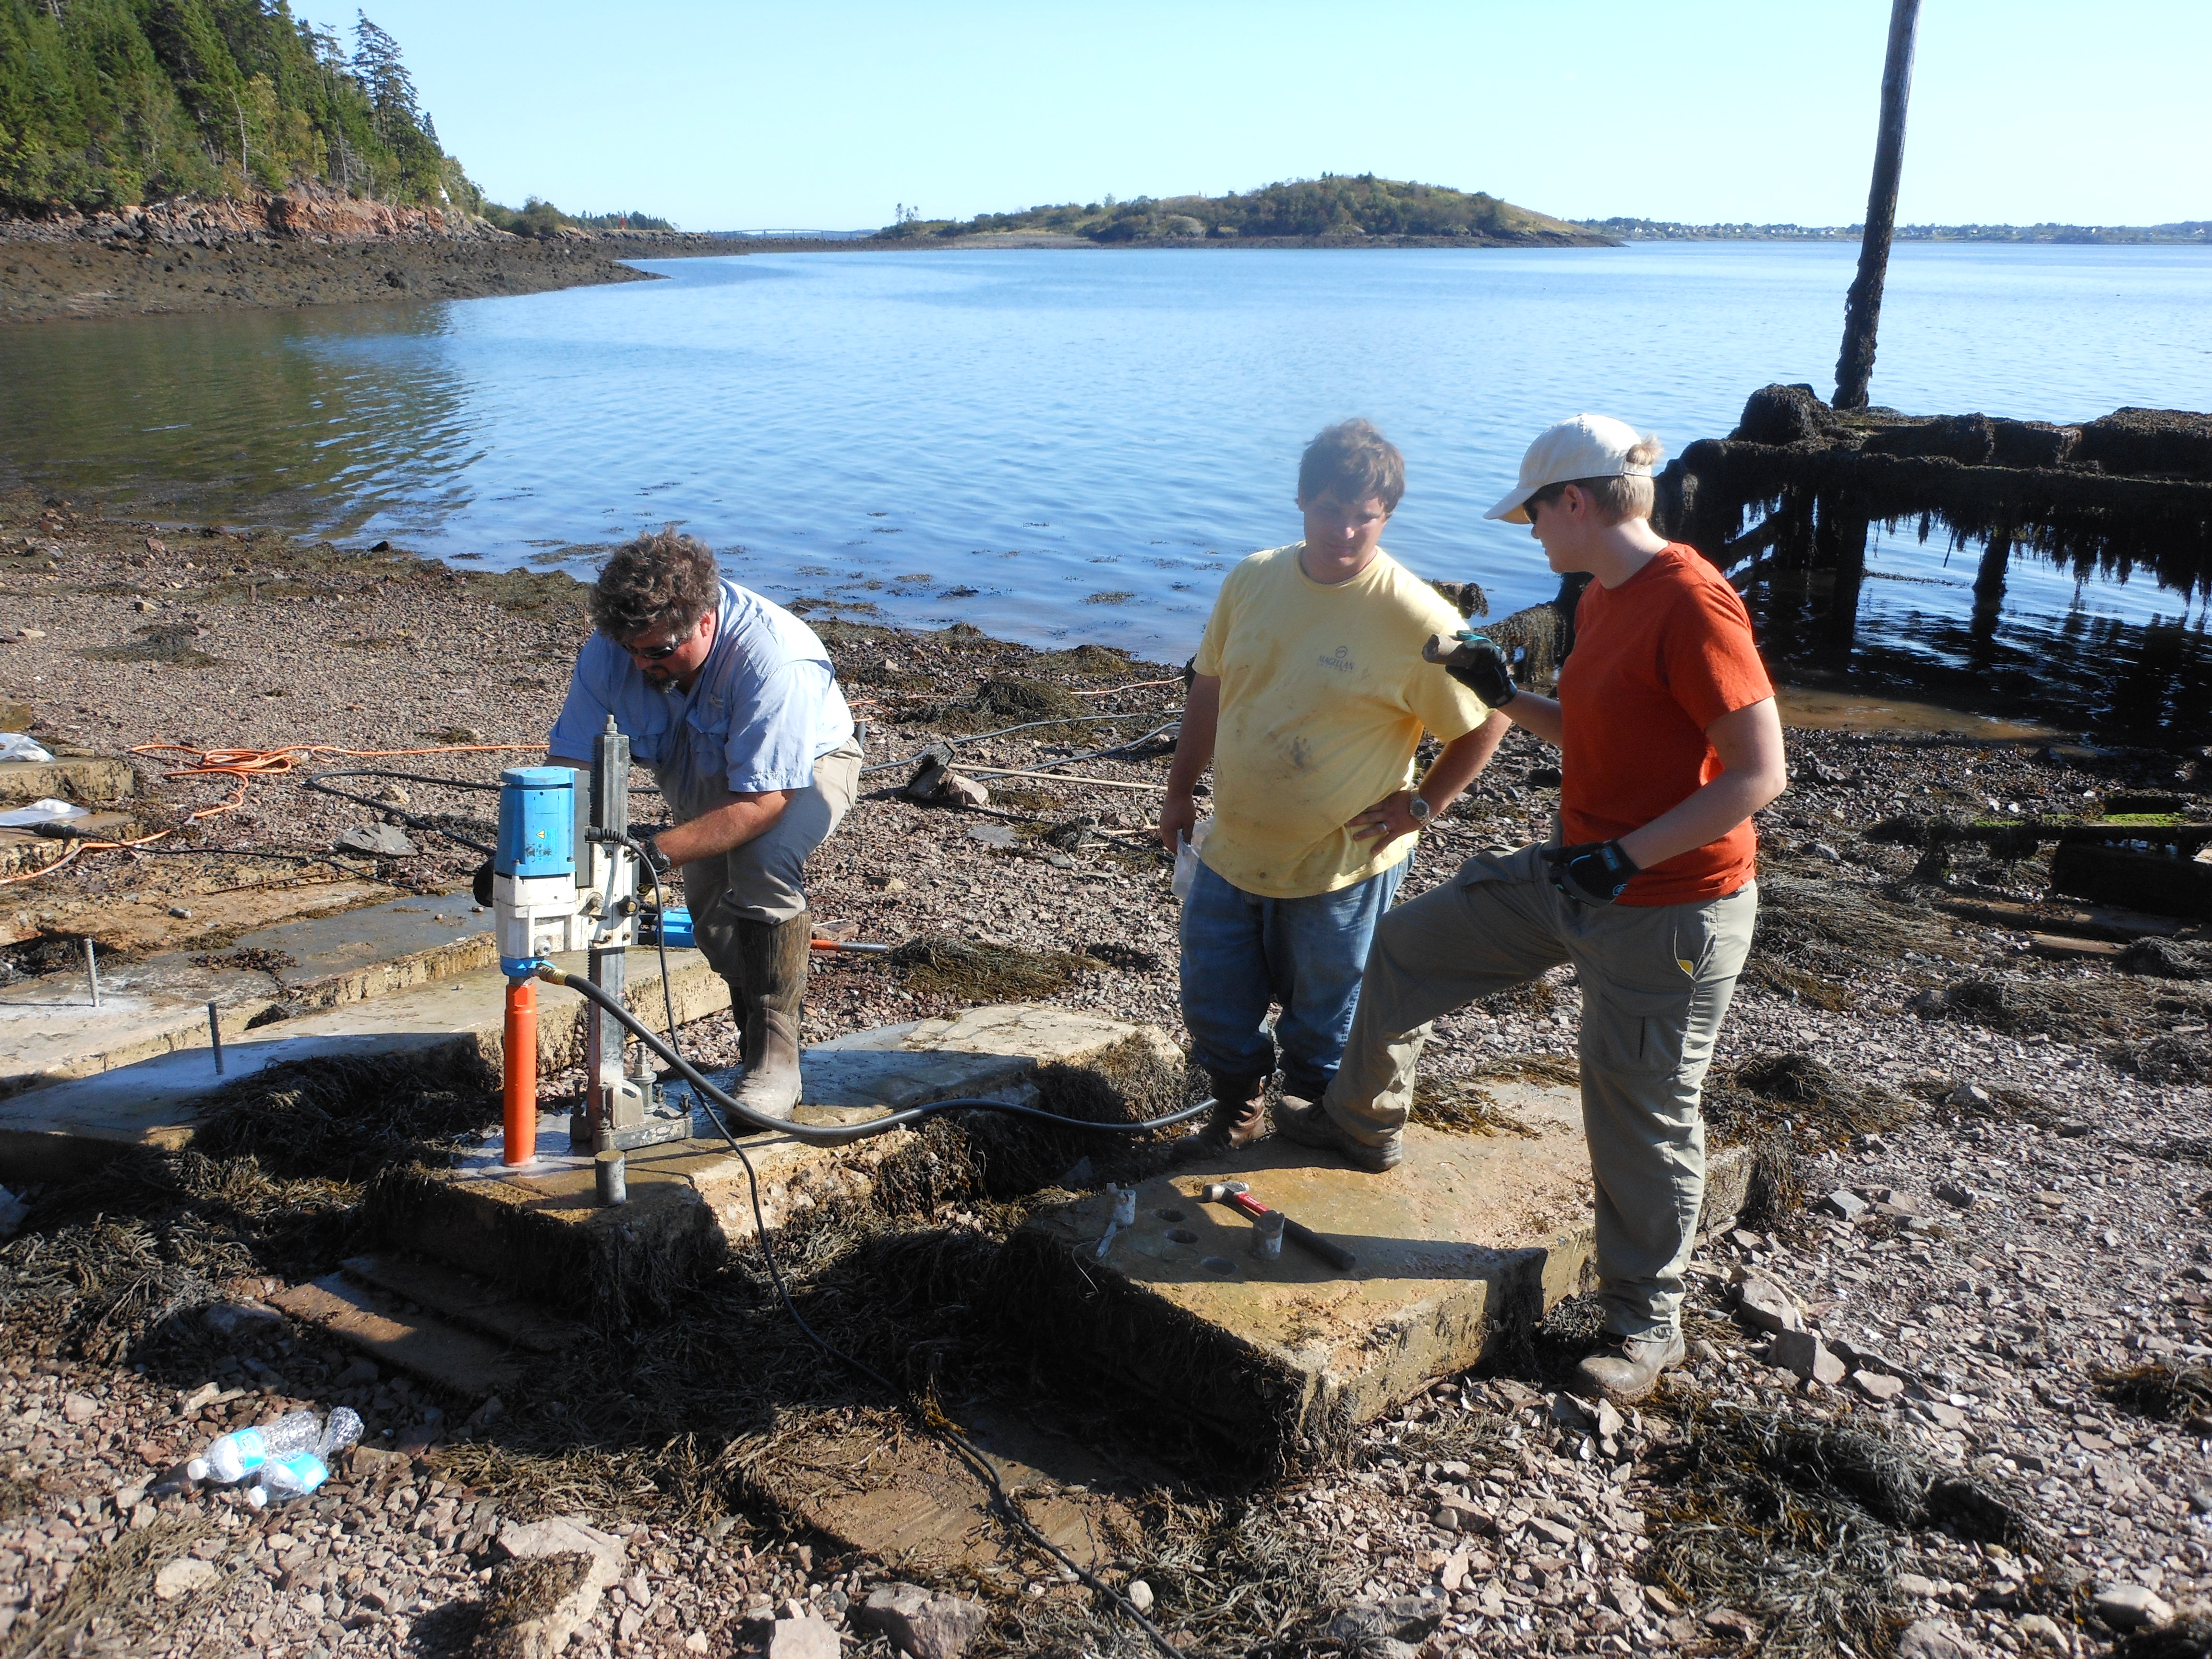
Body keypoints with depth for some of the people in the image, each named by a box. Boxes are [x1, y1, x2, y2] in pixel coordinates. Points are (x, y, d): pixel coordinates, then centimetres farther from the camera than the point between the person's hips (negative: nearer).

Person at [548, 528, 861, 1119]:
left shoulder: (773, 659, -40)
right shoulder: (612, 649, -24)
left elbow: (762, 802, -41)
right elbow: (570, 762, -23)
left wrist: (658, 852, -52)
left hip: (804, 766, -6)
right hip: (703, 779, 6)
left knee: (762, 858, -33)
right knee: (715, 925, -3)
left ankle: (777, 1056, -22)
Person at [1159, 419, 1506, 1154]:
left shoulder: (1417, 619, -19)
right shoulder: (1253, 580, -3)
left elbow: (1485, 723, -10)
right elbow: (1210, 687, 10)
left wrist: (1421, 804, -13)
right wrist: (1181, 788, 13)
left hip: (1341, 866, -4)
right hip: (1232, 847, 5)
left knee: (1322, 1019, 14)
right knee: (1212, 1002, 16)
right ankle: (1239, 1104, 43)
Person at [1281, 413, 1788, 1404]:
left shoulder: (1691, 605, -22)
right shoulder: (1603, 600, 7)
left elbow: (1760, 773, -23)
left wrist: (1625, 857, -25)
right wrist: (1507, 699, 5)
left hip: (1669, 911, -9)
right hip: (1574, 877, 9)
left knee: (1640, 1120, 5)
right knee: (1409, 946, 16)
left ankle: (1647, 1326, 26)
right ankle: (1363, 1126, 38)